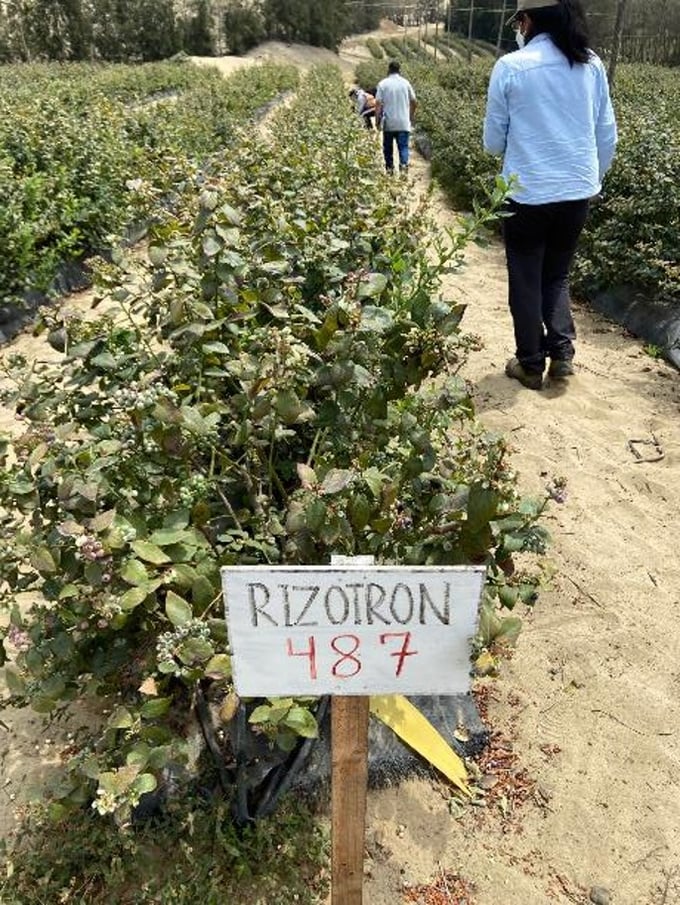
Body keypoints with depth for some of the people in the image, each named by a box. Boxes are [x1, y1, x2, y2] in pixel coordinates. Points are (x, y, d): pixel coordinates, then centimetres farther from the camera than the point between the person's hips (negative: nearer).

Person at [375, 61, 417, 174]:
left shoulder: (383, 84, -3)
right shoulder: (405, 83, 2)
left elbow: (378, 103, -8)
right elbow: (413, 101, 6)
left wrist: (377, 119, -1)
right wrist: (411, 116, 19)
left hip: (388, 122, 0)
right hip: (403, 123, 1)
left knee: (388, 146, 14)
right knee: (403, 146, -1)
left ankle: (389, 168, 20)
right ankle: (404, 164, -23)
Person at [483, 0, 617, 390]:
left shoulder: (511, 66, -8)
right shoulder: (593, 65, 4)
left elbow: (494, 142, -2)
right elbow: (608, 136, 8)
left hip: (528, 194, -4)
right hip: (577, 192, 4)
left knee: (526, 282, 10)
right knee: (558, 276, 21)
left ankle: (531, 364, 16)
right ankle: (563, 351, 9)